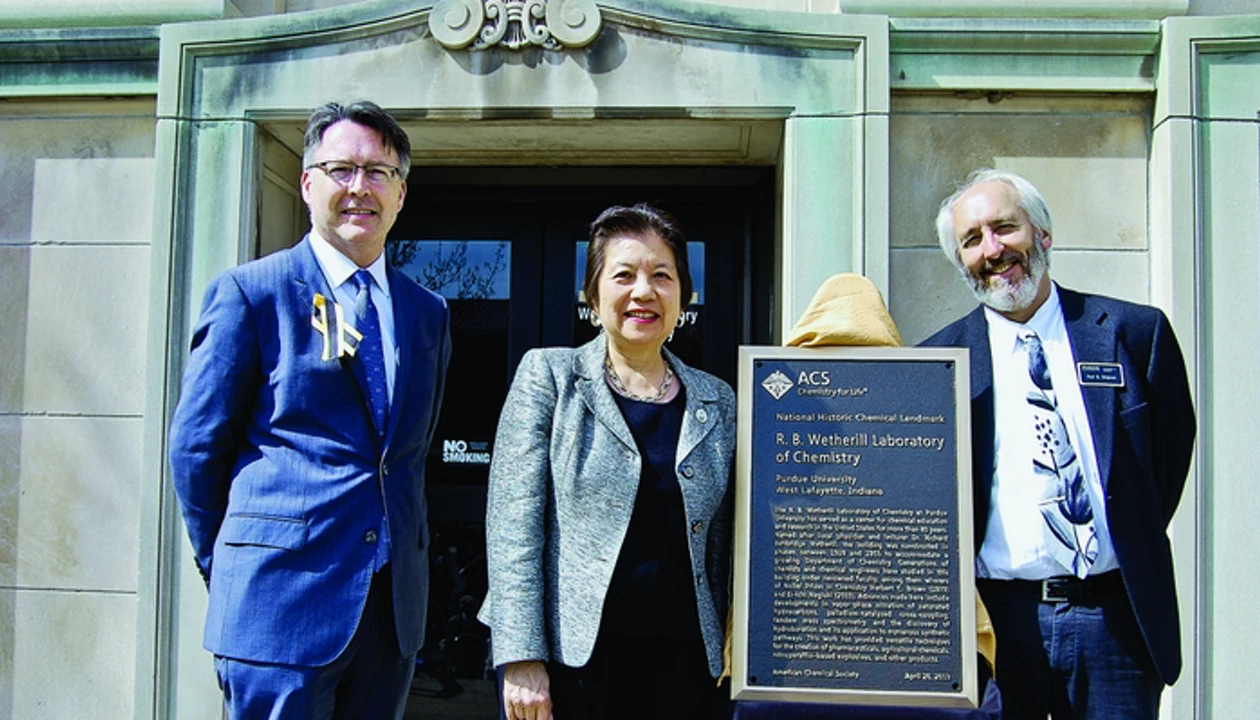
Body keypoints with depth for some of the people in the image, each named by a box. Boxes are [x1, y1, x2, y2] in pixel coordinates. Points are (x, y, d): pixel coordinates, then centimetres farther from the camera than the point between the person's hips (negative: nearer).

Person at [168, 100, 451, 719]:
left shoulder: (429, 313, 11)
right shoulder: (251, 292, -3)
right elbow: (196, 442, -1)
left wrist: (401, 546, 11)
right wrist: (228, 568, 3)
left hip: (395, 603, 5)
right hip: (282, 598, -5)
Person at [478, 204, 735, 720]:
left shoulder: (718, 402, 9)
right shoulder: (548, 375, 1)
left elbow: (719, 548, 12)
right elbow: (513, 524, -5)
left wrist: (720, 660, 10)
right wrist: (521, 658, -12)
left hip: (681, 660, 3)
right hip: (569, 656, -2)